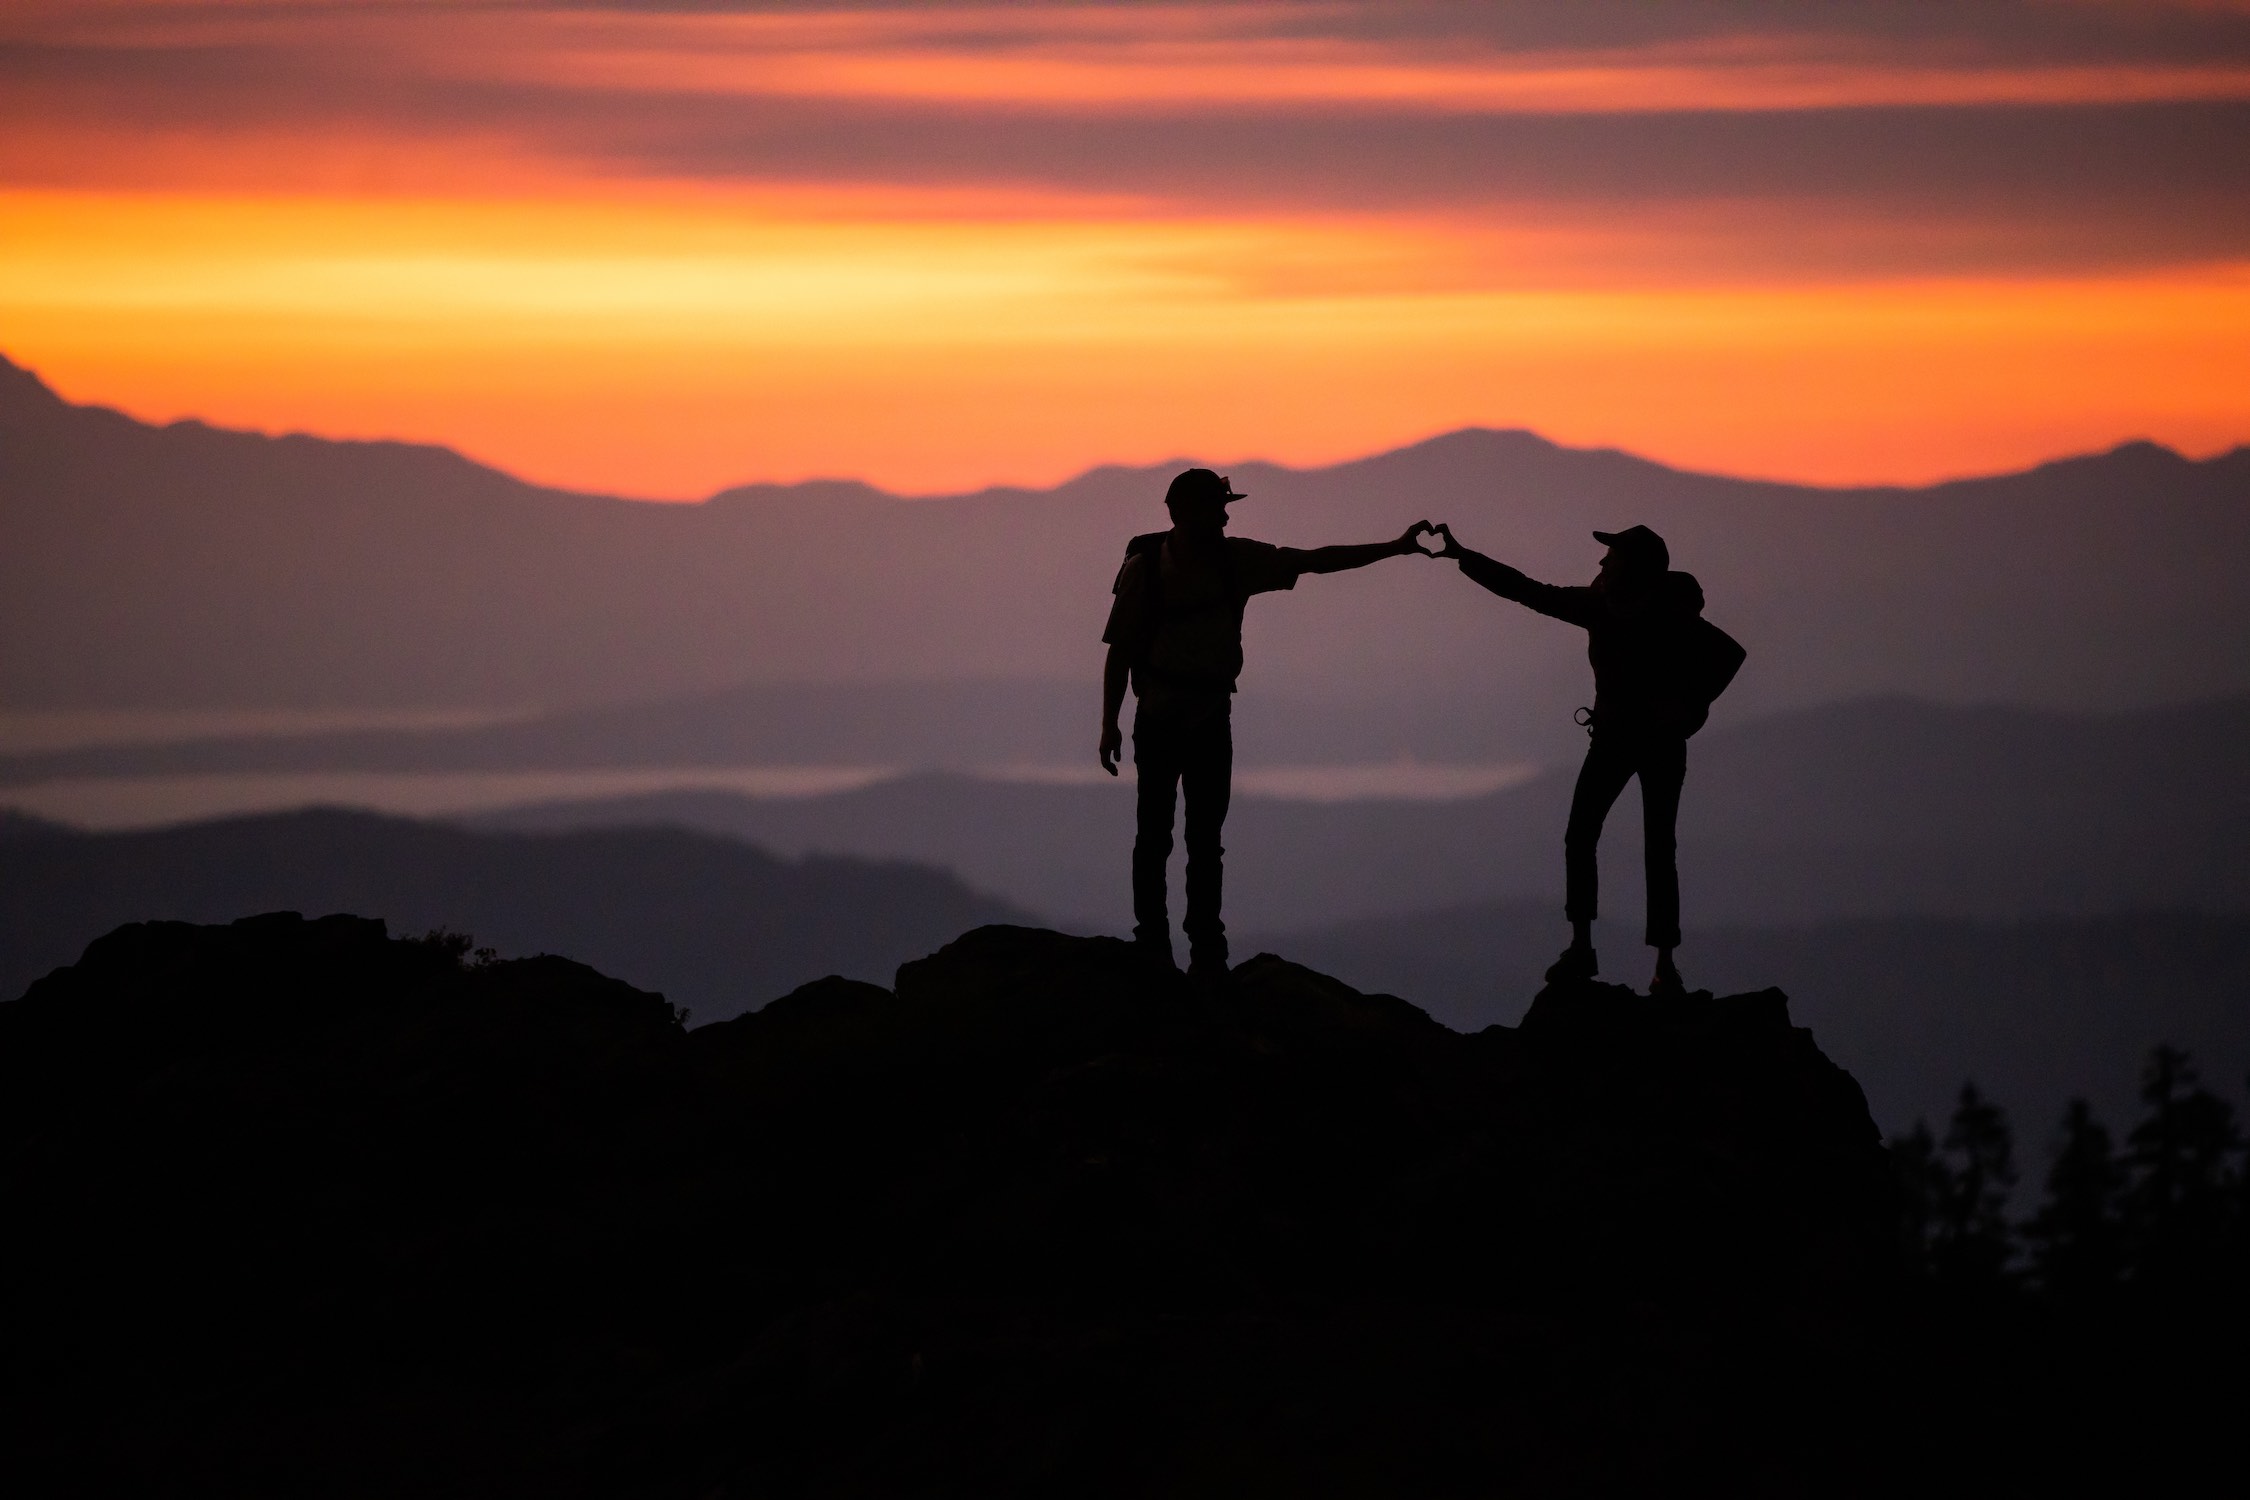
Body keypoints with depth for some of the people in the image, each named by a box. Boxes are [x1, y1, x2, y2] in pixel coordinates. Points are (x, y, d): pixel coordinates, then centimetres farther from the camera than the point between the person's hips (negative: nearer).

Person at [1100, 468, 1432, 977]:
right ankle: (1152, 946, 3)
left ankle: (1207, 949, 7)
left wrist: (1394, 548, -6)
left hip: (1212, 719, 3)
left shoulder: (1236, 561, -5)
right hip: (1158, 720, -3)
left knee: (1207, 840, 4)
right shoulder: (1143, 569, -14)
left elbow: (1316, 561, -1)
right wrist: (1110, 725, -9)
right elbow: (1119, 652, -9)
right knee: (1154, 836, -2)